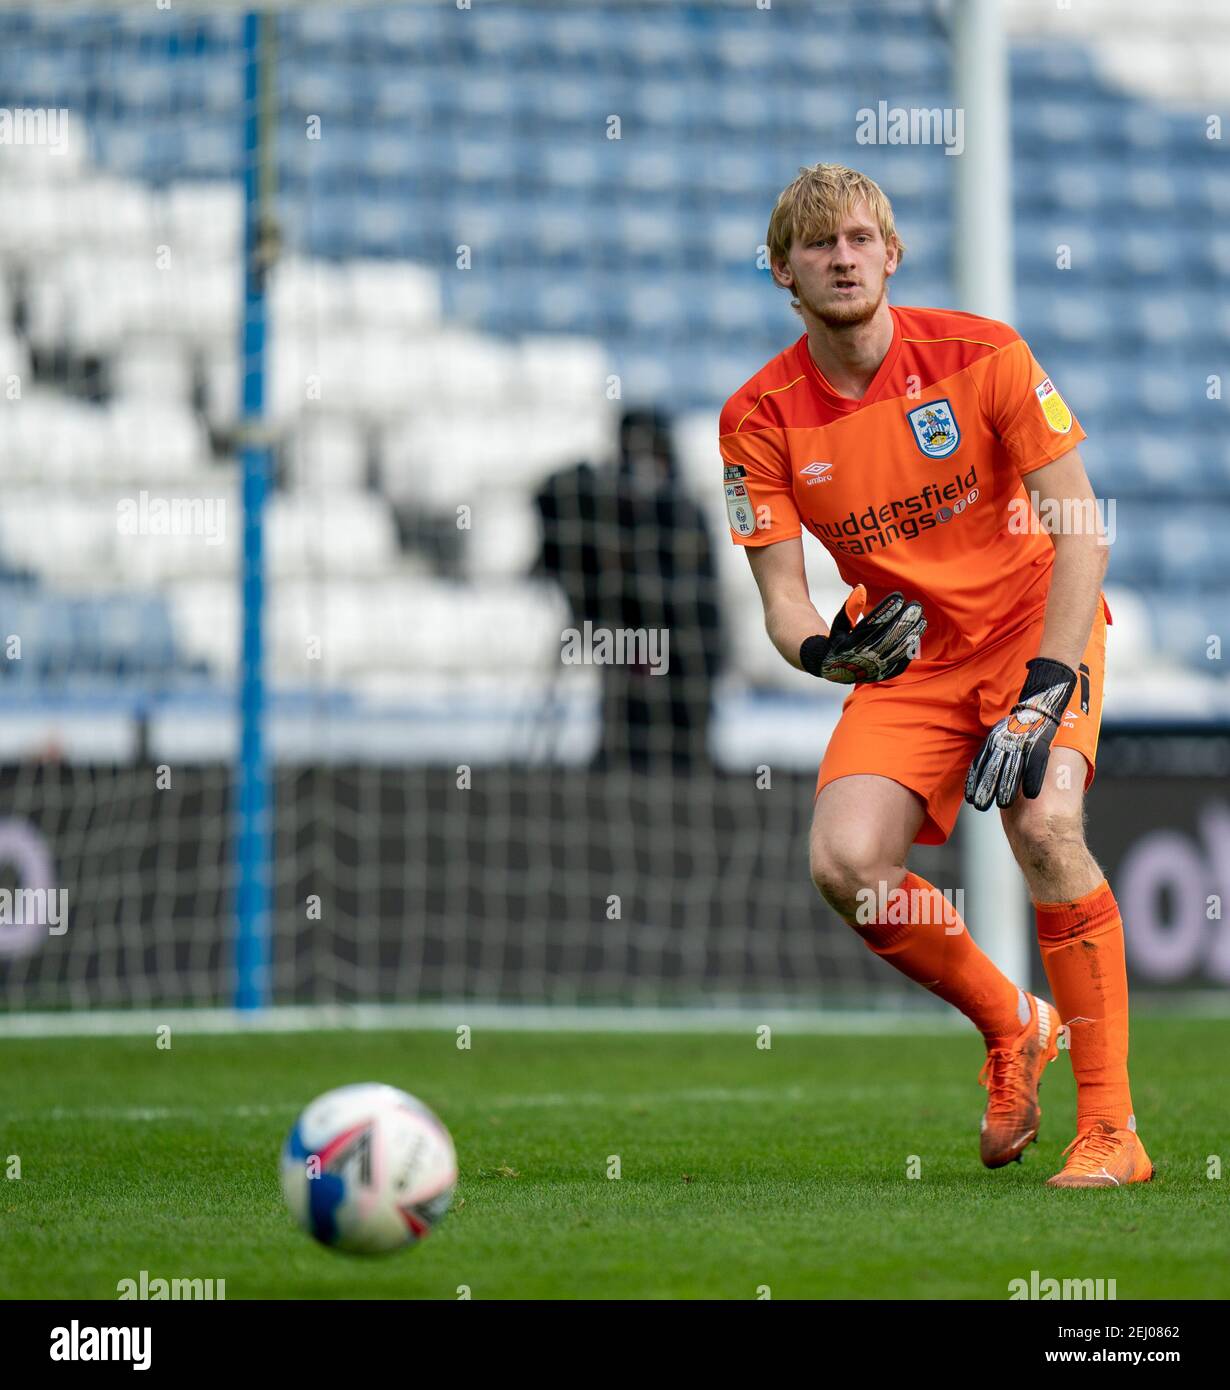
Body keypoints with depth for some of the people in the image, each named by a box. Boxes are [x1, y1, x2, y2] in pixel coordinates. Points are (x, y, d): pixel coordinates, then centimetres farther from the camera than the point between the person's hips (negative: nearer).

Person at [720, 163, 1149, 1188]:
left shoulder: (979, 354, -13)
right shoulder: (760, 419, -6)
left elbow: (1081, 528, -13)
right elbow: (783, 598, -5)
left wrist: (1047, 686, -25)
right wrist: (824, 649, -30)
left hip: (1035, 626, -3)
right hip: (905, 657, 3)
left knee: (1044, 824, -29)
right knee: (845, 865, -20)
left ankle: (1112, 1128, -21)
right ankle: (1011, 1027, 10)